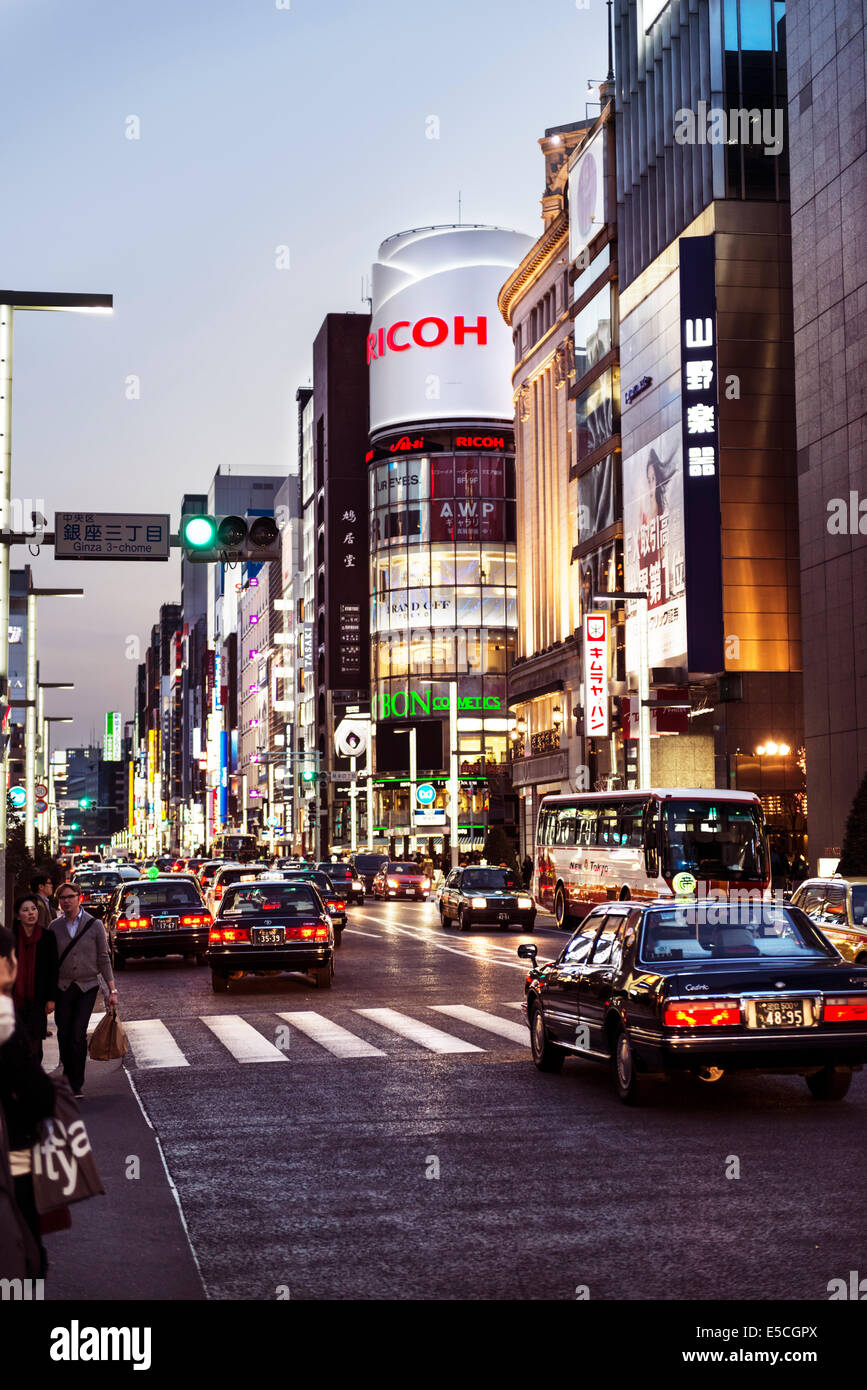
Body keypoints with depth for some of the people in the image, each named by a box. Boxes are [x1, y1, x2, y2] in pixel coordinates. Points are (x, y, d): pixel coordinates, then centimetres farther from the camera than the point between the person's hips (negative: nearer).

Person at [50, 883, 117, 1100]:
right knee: (64, 1035, 1)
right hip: (62, 987, 2)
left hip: (87, 986, -2)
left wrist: (112, 990, -1)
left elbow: (103, 959, 2)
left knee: (78, 1033, -12)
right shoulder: (55, 927, 3)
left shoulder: (95, 925, -1)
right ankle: (69, 1080, 17)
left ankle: (76, 1084, -4)